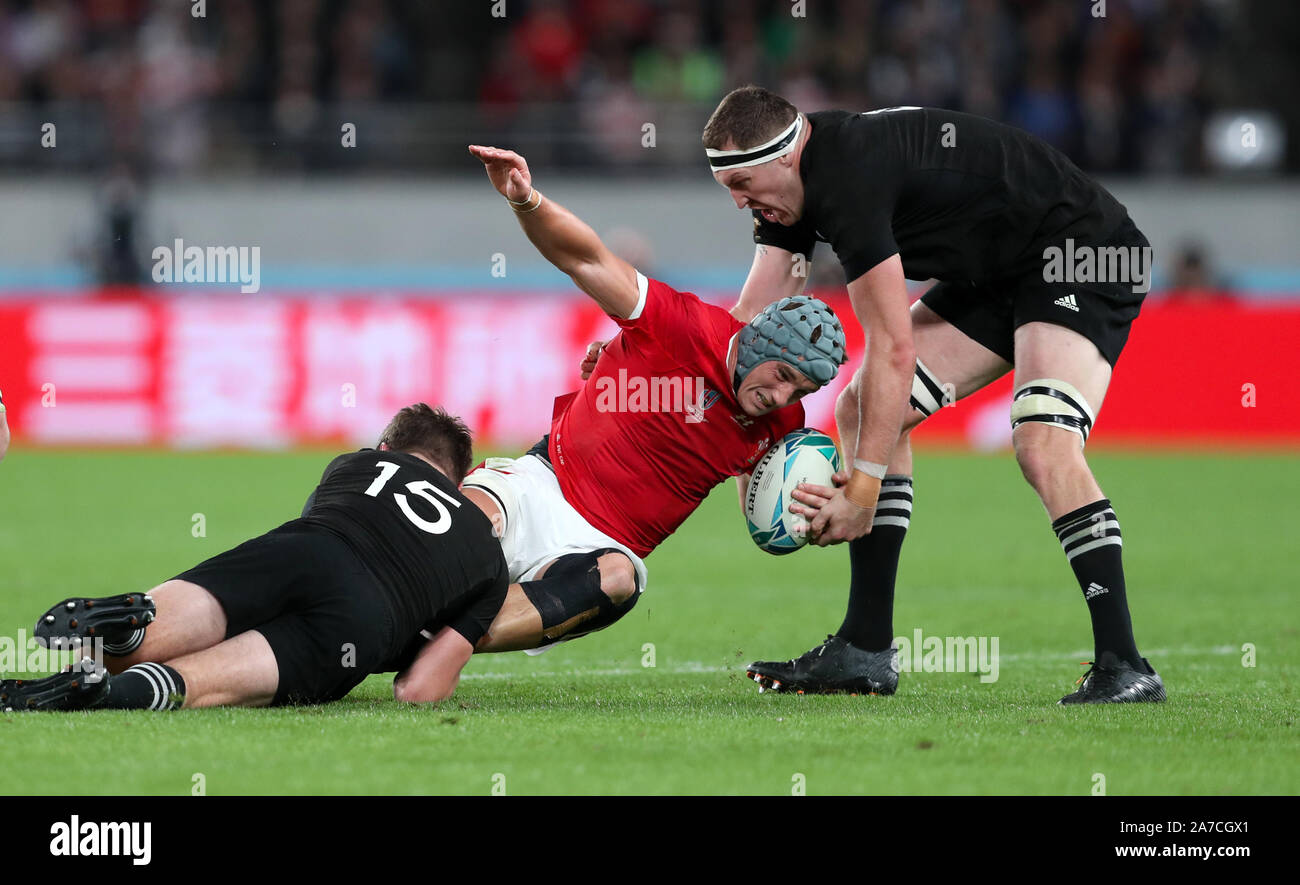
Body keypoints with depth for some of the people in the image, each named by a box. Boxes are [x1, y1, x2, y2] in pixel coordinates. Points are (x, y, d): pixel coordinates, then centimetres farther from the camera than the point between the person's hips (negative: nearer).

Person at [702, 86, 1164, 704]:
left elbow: (893, 349, -29)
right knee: (865, 410, 4)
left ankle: (1123, 668, -27)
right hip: (996, 277, 11)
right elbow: (752, 322, 8)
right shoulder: (796, 177, 1)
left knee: (1043, 445, -30)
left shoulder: (848, 175, -29)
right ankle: (866, 651, 4)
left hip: (1086, 260, -11)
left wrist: (863, 487, -27)